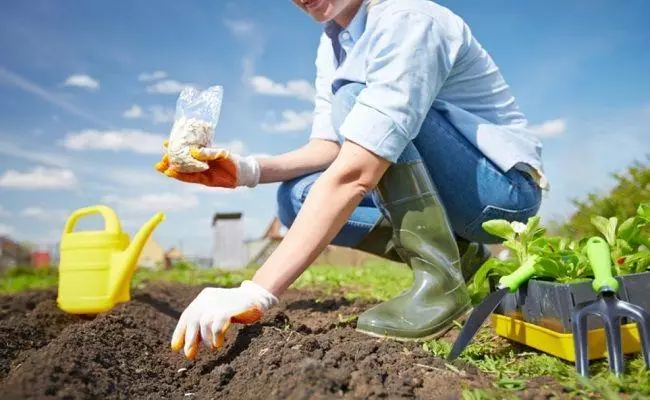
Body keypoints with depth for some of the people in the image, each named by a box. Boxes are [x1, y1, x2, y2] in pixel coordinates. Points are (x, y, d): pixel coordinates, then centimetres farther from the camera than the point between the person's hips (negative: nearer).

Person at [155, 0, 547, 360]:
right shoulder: (333, 43, 4)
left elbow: (354, 172, -36)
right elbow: (330, 148, 0)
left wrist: (256, 293, -39)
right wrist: (249, 170, -19)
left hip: (504, 184, -7)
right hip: (439, 196, 8)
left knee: (354, 97, -26)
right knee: (298, 197, -6)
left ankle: (442, 278, -21)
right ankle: (462, 256, -1)